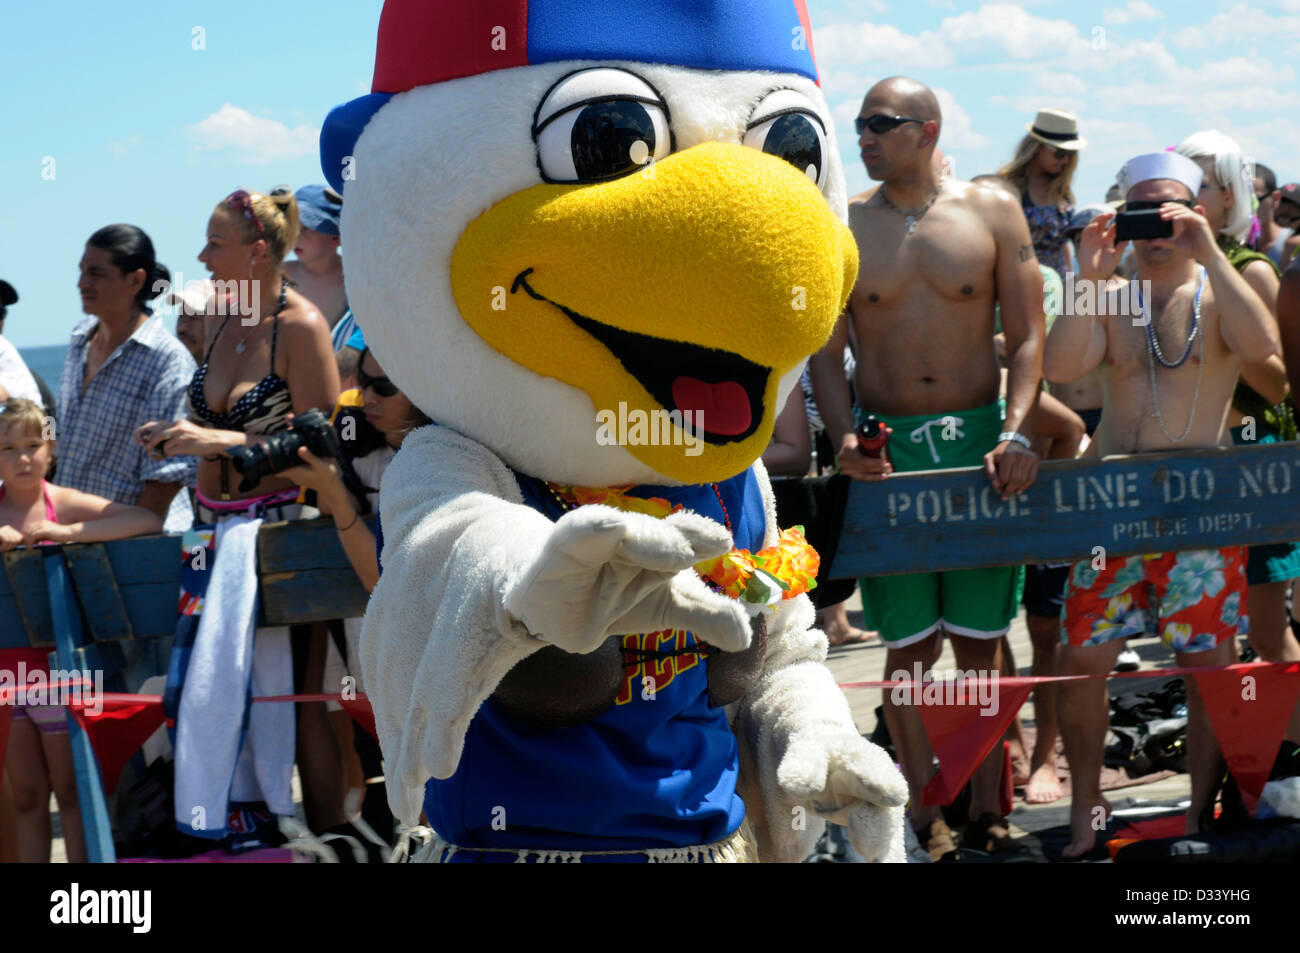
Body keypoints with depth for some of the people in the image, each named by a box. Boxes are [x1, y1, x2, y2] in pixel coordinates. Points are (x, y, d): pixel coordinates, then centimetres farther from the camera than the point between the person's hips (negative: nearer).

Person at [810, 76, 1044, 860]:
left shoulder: (992, 212, 2)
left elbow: (1028, 335, 0)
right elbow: (826, 352, 4)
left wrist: (1016, 432, -13)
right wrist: (844, 435, -13)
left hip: (978, 441, 0)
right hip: (888, 448, 0)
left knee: (980, 641, 5)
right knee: (910, 644, 2)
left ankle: (987, 813, 14)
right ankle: (927, 819, 11)